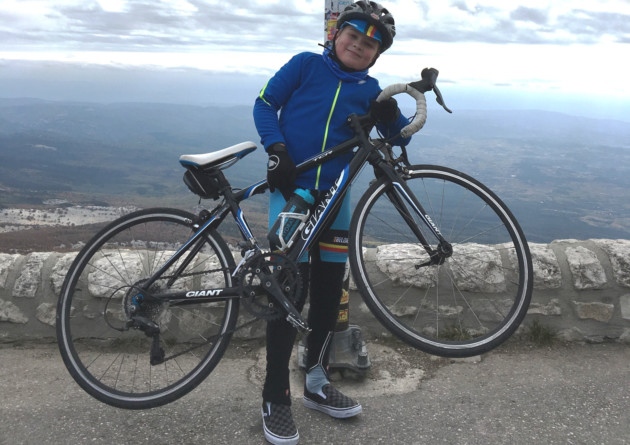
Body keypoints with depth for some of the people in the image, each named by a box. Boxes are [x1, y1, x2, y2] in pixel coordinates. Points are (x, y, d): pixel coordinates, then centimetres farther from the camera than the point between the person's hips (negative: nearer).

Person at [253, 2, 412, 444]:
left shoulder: (370, 90, 7)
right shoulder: (305, 64, 0)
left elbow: (400, 136, 4)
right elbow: (265, 105, 0)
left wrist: (392, 117, -18)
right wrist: (277, 150, -15)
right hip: (291, 189, -4)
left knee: (329, 290, 8)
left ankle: (317, 382, 26)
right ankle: (276, 398, 4)